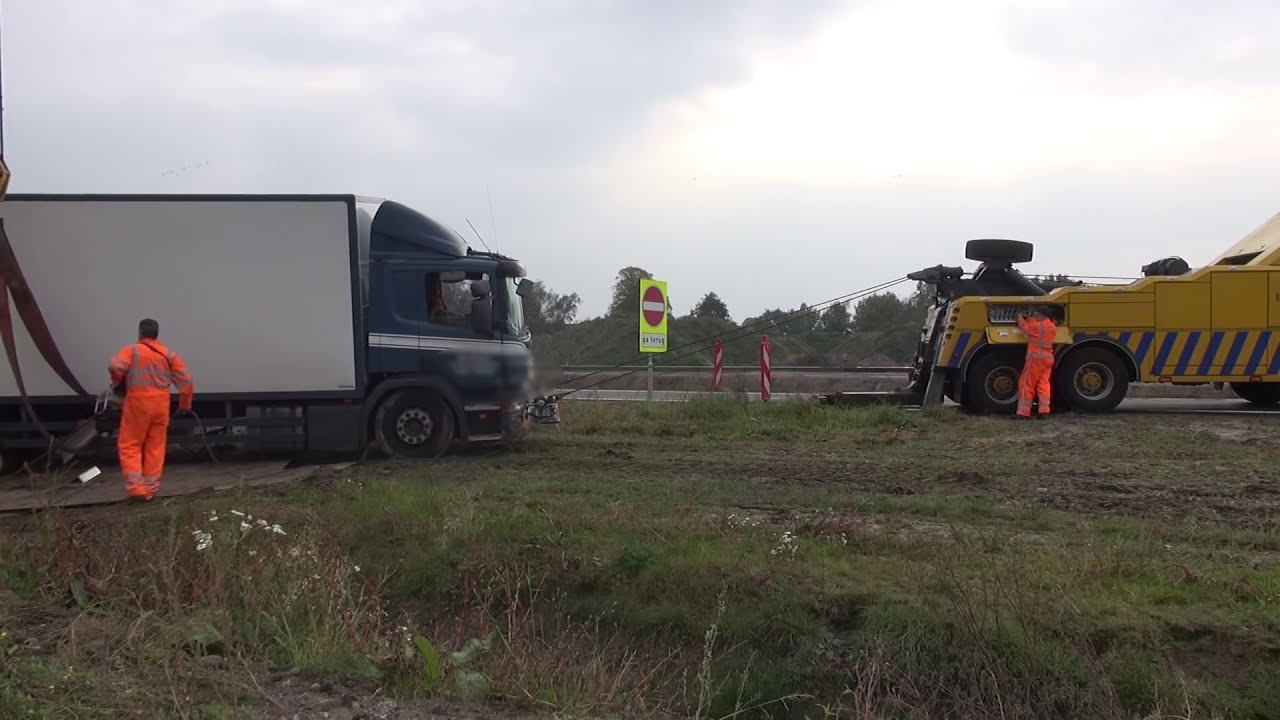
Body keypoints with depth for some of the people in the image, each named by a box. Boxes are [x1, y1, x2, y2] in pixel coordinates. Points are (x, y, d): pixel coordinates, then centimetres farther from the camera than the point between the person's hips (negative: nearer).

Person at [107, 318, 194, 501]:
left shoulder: (131, 350, 0)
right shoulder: (168, 354, 10)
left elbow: (115, 367, -18)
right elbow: (186, 380, 4)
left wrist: (118, 384, 2)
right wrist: (185, 404, 14)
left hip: (138, 401, -3)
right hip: (161, 403, 3)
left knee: (130, 446, 6)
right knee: (155, 447, 10)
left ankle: (136, 487, -5)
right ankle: (150, 489, 12)